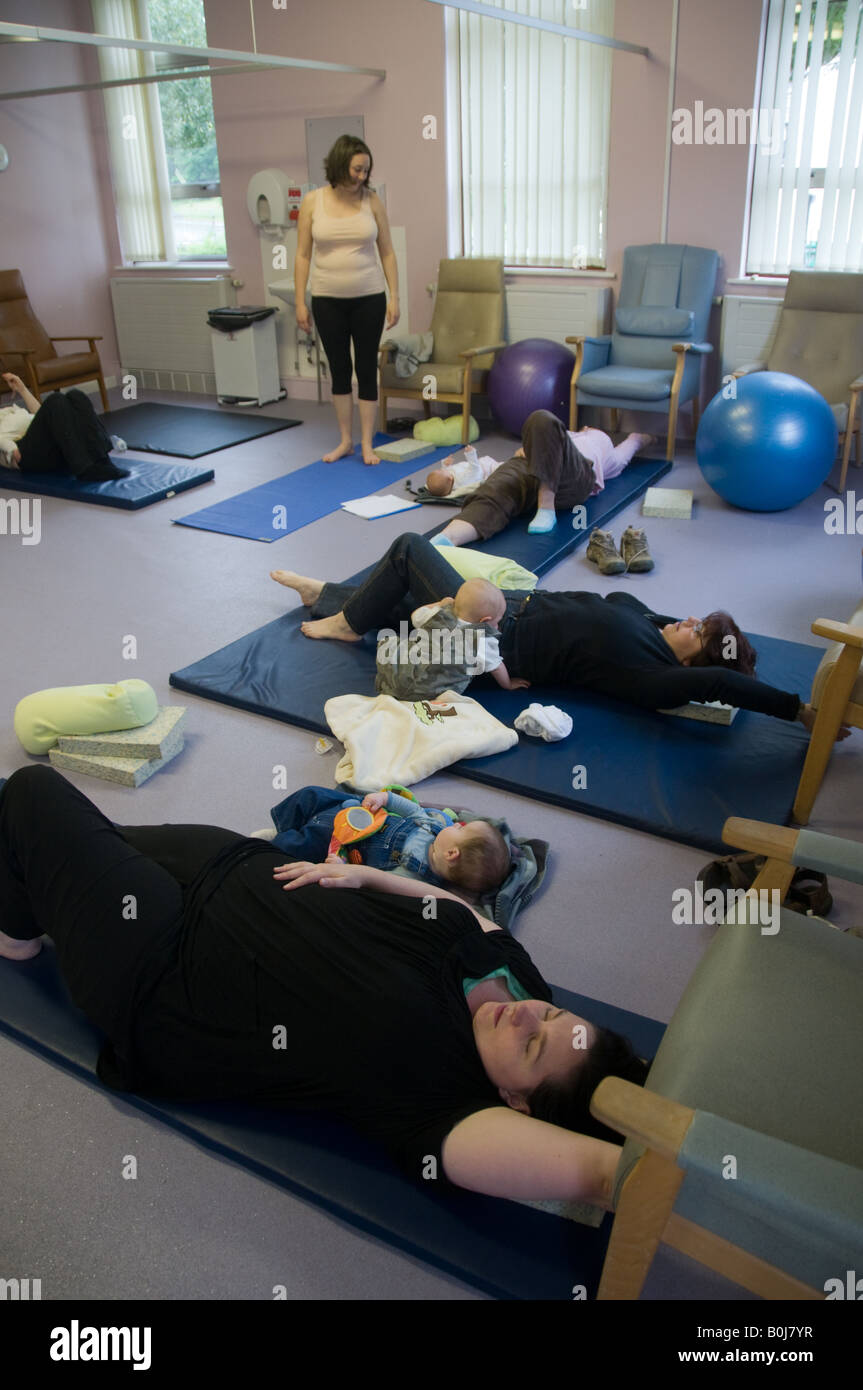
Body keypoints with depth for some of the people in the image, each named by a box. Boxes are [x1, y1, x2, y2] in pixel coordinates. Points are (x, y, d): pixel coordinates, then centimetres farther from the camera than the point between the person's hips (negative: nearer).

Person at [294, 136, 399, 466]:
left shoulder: (371, 201, -1)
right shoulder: (312, 202, -2)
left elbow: (387, 252, 3)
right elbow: (303, 255, 1)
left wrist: (394, 297, -3)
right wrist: (300, 302, -3)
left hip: (368, 298, 0)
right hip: (327, 300, 1)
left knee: (366, 369, 3)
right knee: (339, 369, 9)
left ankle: (367, 443, 12)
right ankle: (345, 440, 21)